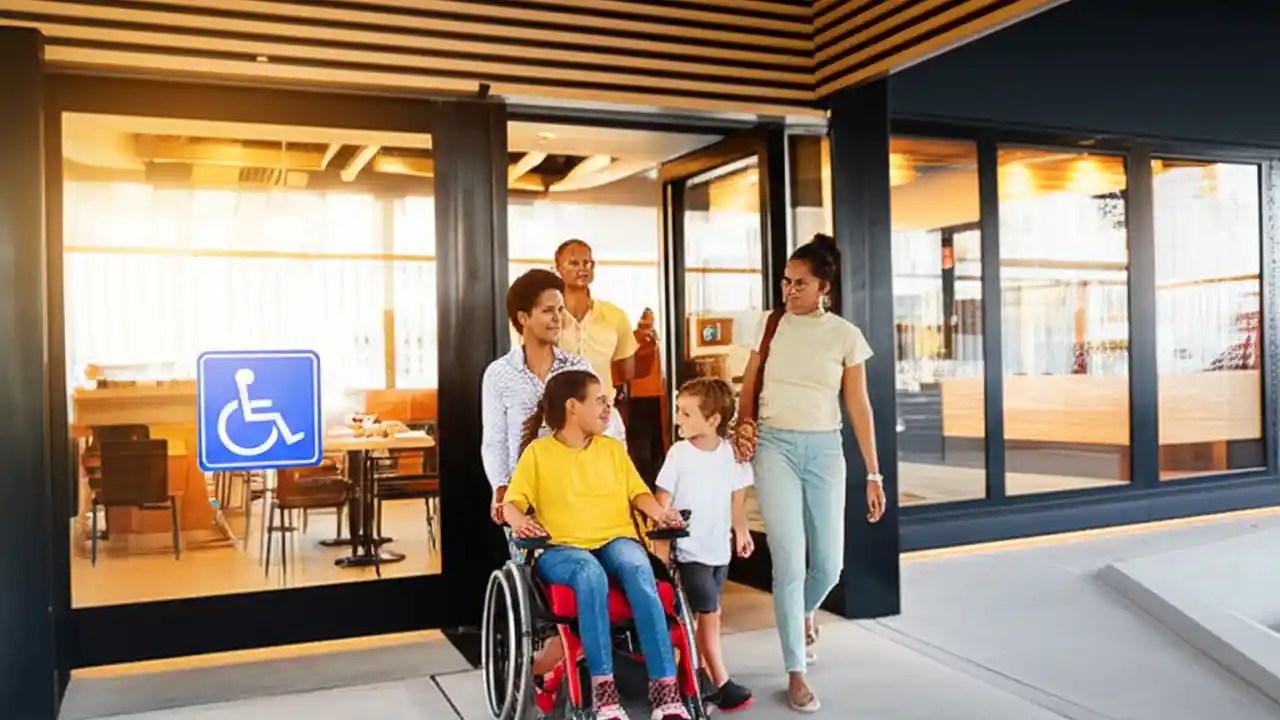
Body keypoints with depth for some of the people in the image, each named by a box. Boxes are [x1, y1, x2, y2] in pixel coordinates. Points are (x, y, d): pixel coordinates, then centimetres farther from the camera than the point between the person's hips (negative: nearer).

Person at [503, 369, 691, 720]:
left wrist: (659, 513, -5)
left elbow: (638, 492, 15)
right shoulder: (537, 451, 6)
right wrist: (519, 521, -21)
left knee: (638, 569, -33)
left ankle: (665, 687, -35)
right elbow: (512, 502, 2)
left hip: (615, 539, 3)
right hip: (561, 548, -3)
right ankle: (603, 688, -35)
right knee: (591, 575, -39)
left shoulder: (612, 448, 18)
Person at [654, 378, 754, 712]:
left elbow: (737, 497, 9)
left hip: (719, 547, 4)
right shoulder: (678, 453, -11)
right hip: (689, 549, -4)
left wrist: (741, 531, 10)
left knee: (708, 614, 13)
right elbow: (663, 500, -8)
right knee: (709, 613, -4)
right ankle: (721, 683, 5)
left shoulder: (732, 452, -3)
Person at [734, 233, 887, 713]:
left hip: (824, 448, 1)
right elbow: (749, 385, 11)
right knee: (789, 560, -8)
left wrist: (873, 474, 0)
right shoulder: (771, 325, 3)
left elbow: (858, 407, 1)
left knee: (829, 563, 5)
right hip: (774, 445, -1)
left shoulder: (846, 336, 0)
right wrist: (743, 426, -8)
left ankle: (802, 614, 41)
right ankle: (796, 673, 4)